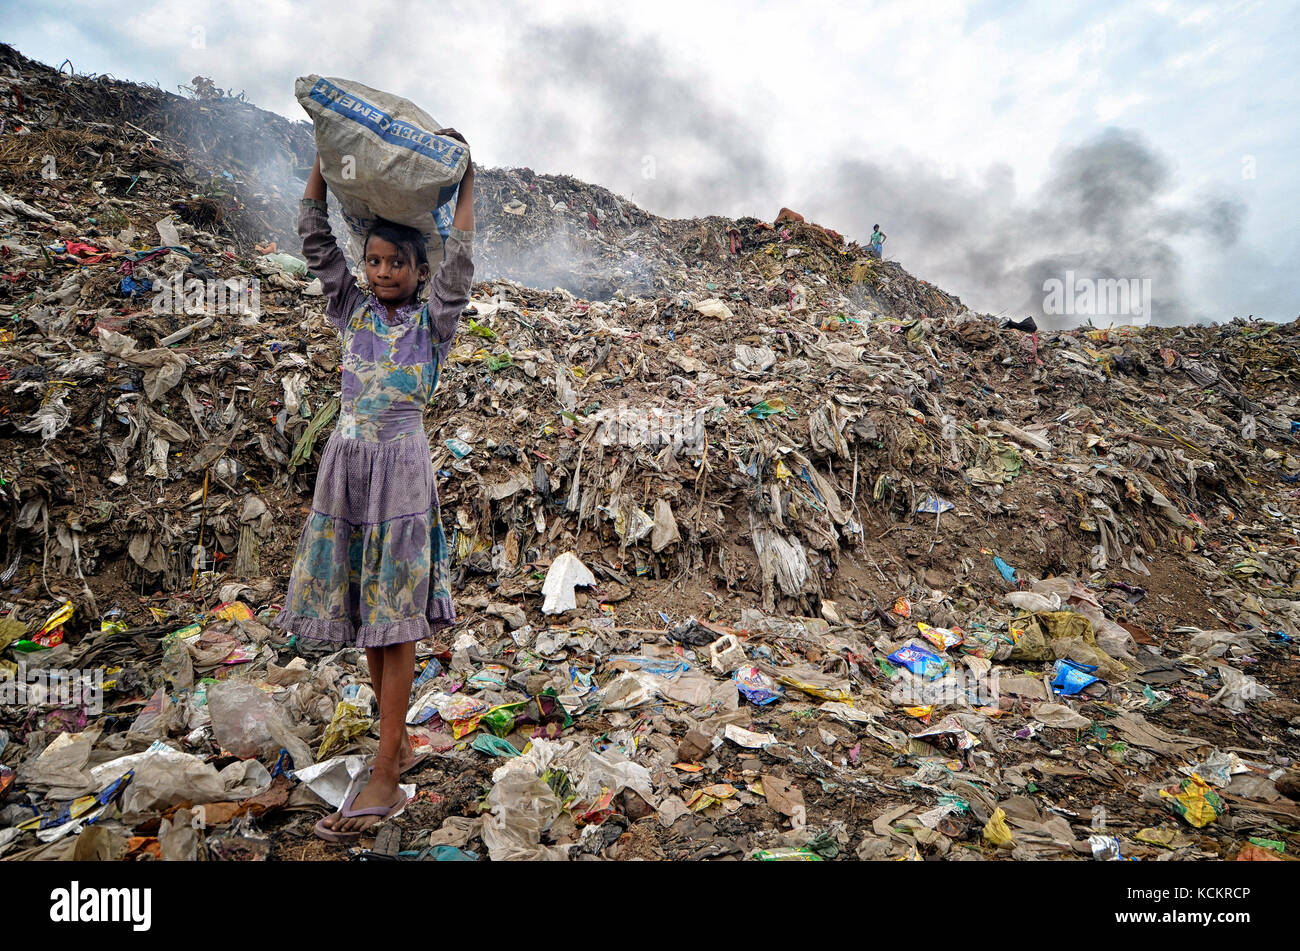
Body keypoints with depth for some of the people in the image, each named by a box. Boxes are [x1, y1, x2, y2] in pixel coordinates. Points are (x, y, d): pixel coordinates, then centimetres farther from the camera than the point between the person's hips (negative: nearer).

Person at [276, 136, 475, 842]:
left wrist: (465, 180, 2)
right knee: (365, 615, 9)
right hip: (346, 459, 5)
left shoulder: (432, 320, 3)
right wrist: (324, 160, 11)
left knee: (395, 620, -5)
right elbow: (314, 238, 13)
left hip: (401, 463, -5)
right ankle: (398, 744, 23)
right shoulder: (354, 311, 14)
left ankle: (383, 780, -2)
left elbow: (460, 255, -7)